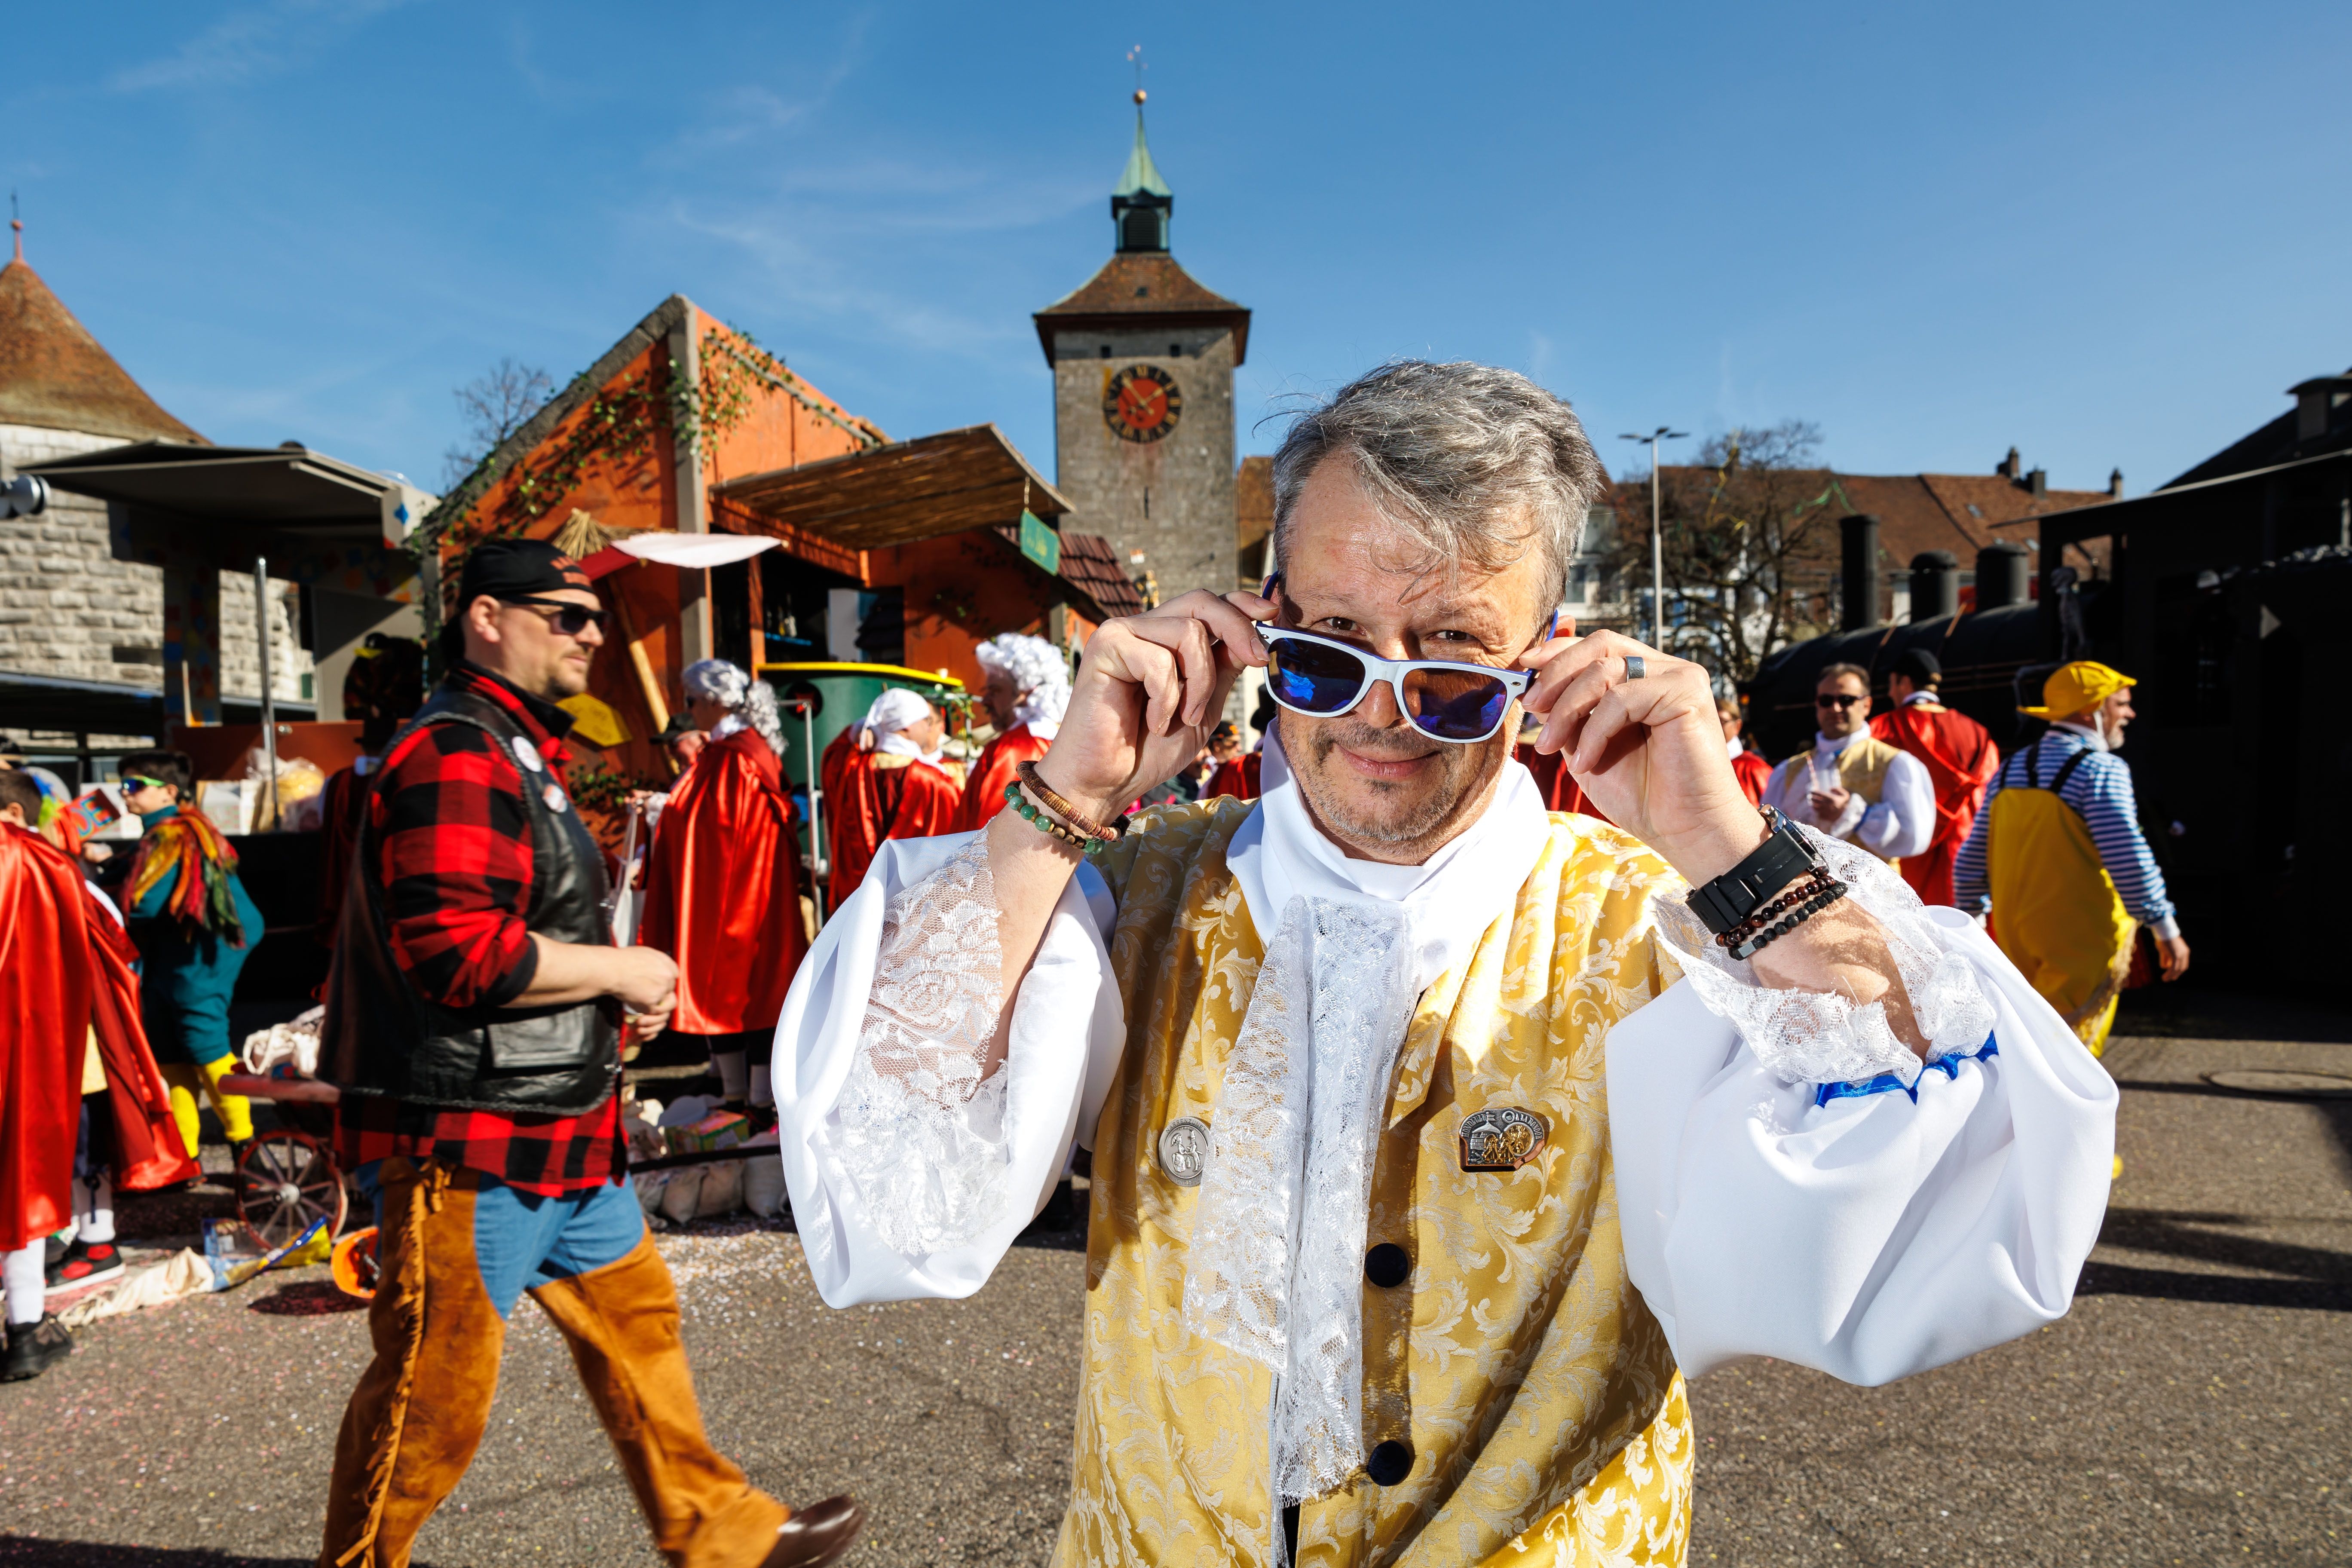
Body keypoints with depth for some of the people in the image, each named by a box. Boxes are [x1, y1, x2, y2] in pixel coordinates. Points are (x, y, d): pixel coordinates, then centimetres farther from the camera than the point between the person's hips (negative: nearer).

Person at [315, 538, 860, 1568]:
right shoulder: (455, 753, -17)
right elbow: (451, 947, -29)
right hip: (463, 1137, -10)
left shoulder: (519, 750, 18)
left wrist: (617, 995, 12)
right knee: (433, 1392, 5)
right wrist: (618, 970, -16)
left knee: (634, 1317, 17)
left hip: (556, 1127, 11)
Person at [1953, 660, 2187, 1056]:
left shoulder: (2010, 771, 12)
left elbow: (1970, 861, 14)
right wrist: (2166, 930, -10)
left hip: (2014, 935, 7)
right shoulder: (2101, 770, -9)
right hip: (2083, 938, -7)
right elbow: (2128, 859, -16)